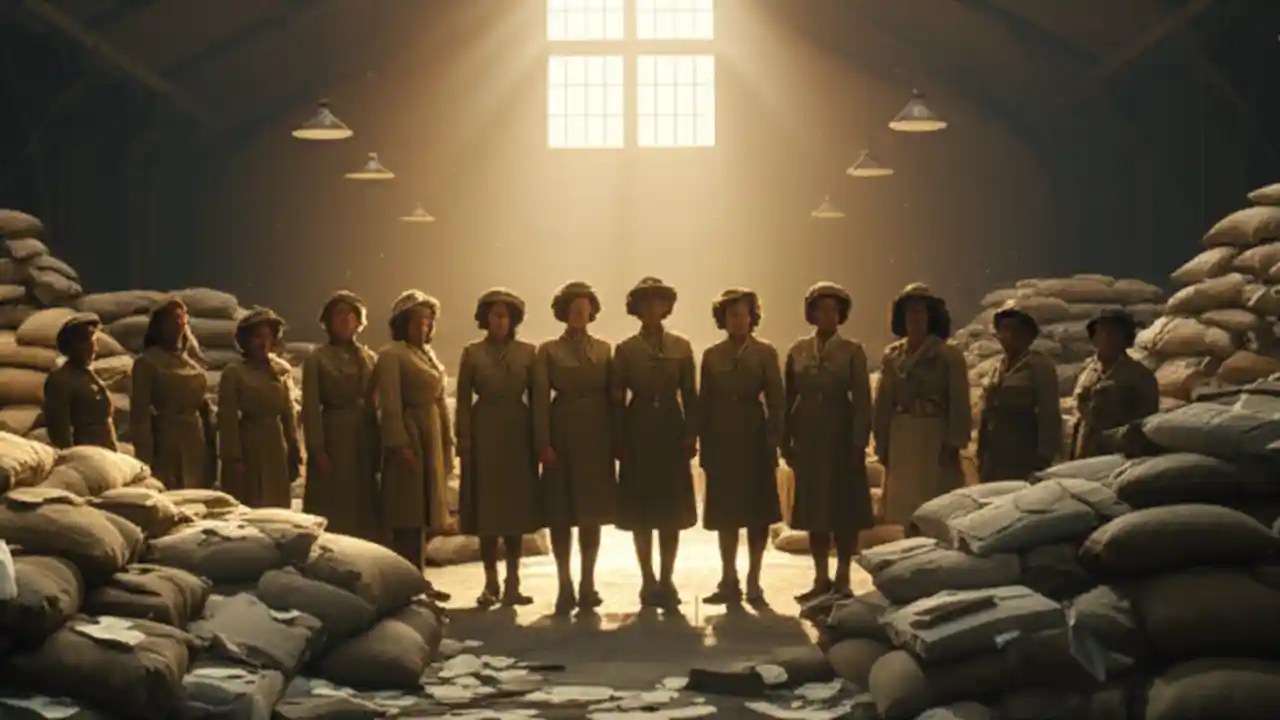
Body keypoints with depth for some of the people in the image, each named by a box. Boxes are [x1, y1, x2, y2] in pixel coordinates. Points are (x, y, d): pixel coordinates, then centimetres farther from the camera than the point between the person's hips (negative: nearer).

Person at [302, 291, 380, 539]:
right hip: (333, 438, -4)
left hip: (365, 439, 4)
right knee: (331, 510, -4)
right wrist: (317, 449, -13)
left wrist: (379, 448, 0)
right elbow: (311, 408, -5)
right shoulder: (317, 359, 1)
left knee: (364, 507, 4)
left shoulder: (370, 358, 12)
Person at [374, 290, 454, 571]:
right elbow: (390, 404, -15)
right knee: (407, 522, -7)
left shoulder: (428, 353, 18)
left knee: (421, 516, 11)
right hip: (410, 438, -8)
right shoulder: (391, 355, -8)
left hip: (432, 441, 8)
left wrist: (447, 443, 14)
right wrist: (400, 444, -22)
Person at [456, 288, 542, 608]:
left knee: (517, 508, 2)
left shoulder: (528, 352, 5)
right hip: (484, 434, -1)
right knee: (487, 509, 0)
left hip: (518, 434, 1)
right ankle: (491, 584, 6)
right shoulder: (472, 353, 3)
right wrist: (463, 440, -6)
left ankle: (512, 583, 8)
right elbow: (463, 400, 2)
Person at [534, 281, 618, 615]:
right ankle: (565, 586, 7)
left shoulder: (604, 349, 10)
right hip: (562, 436, -2)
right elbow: (540, 398, -2)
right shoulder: (549, 350, 3)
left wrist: (615, 440, -2)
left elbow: (612, 396, 6)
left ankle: (588, 585, 12)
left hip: (596, 438, 2)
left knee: (592, 513, 4)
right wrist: (543, 443, -11)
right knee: (560, 514, 0)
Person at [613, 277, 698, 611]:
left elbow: (689, 395, 5)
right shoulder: (626, 349, 3)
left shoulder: (681, 347, 6)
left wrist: (691, 435, -3)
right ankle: (648, 582, 10)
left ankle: (666, 581, 8)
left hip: (672, 433, 1)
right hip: (638, 435, -1)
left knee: (672, 514, 1)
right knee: (641, 514, 2)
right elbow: (617, 397, 2)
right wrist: (618, 441, -4)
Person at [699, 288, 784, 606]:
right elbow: (704, 402, 7)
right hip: (722, 442, 2)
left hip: (754, 439, -2)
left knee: (757, 514, 1)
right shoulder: (712, 355, 8)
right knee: (725, 514, 5)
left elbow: (776, 401, -1)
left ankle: (753, 581, 10)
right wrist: (704, 445, 2)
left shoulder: (765, 353, 1)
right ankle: (729, 582, 13)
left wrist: (773, 441, -8)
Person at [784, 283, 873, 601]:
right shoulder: (797, 351, 6)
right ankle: (821, 579, 14)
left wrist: (859, 442, -12)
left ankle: (842, 579, 8)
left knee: (845, 509, 0)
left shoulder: (852, 351, -2)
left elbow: (862, 400, -5)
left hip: (841, 437, -3)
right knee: (814, 508, 7)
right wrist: (786, 441, 2)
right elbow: (789, 398, 7)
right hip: (808, 439, 3)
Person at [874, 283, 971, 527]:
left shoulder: (949, 355, -2)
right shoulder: (892, 355, 9)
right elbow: (884, 403, 9)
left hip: (936, 438, -4)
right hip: (901, 439, 4)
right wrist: (882, 444, 6)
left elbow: (959, 403, -5)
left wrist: (954, 443, -12)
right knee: (903, 508, 6)